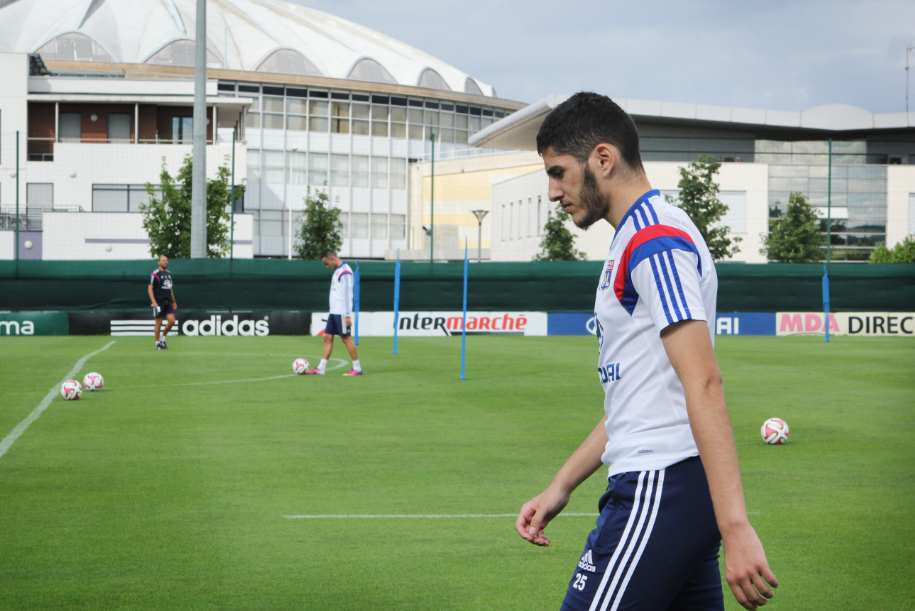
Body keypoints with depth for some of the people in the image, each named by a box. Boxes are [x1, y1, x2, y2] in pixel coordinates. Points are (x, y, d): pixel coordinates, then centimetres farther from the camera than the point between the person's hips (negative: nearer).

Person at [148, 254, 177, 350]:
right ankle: (157, 343, 9)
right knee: (158, 323, -2)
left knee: (172, 320, -6)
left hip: (168, 302, 6)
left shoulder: (168, 274, 15)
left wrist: (173, 301, 21)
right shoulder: (155, 274, -6)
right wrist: (154, 302, -19)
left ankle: (163, 339, 12)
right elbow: (150, 288, -10)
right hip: (159, 302, -6)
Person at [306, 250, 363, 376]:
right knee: (328, 337, 7)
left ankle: (357, 368, 0)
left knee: (346, 338, -6)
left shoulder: (345, 272, -13)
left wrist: (348, 316, -20)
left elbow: (348, 294, -18)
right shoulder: (338, 271, 18)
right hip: (334, 312, 10)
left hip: (342, 313, -10)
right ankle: (321, 368, 8)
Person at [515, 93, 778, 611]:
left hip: (658, 491, -10)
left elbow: (703, 385, -22)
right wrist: (561, 487, 23)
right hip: (658, 487, 10)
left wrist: (735, 527, -27)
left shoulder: (654, 240, -12)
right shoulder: (643, 238, 21)